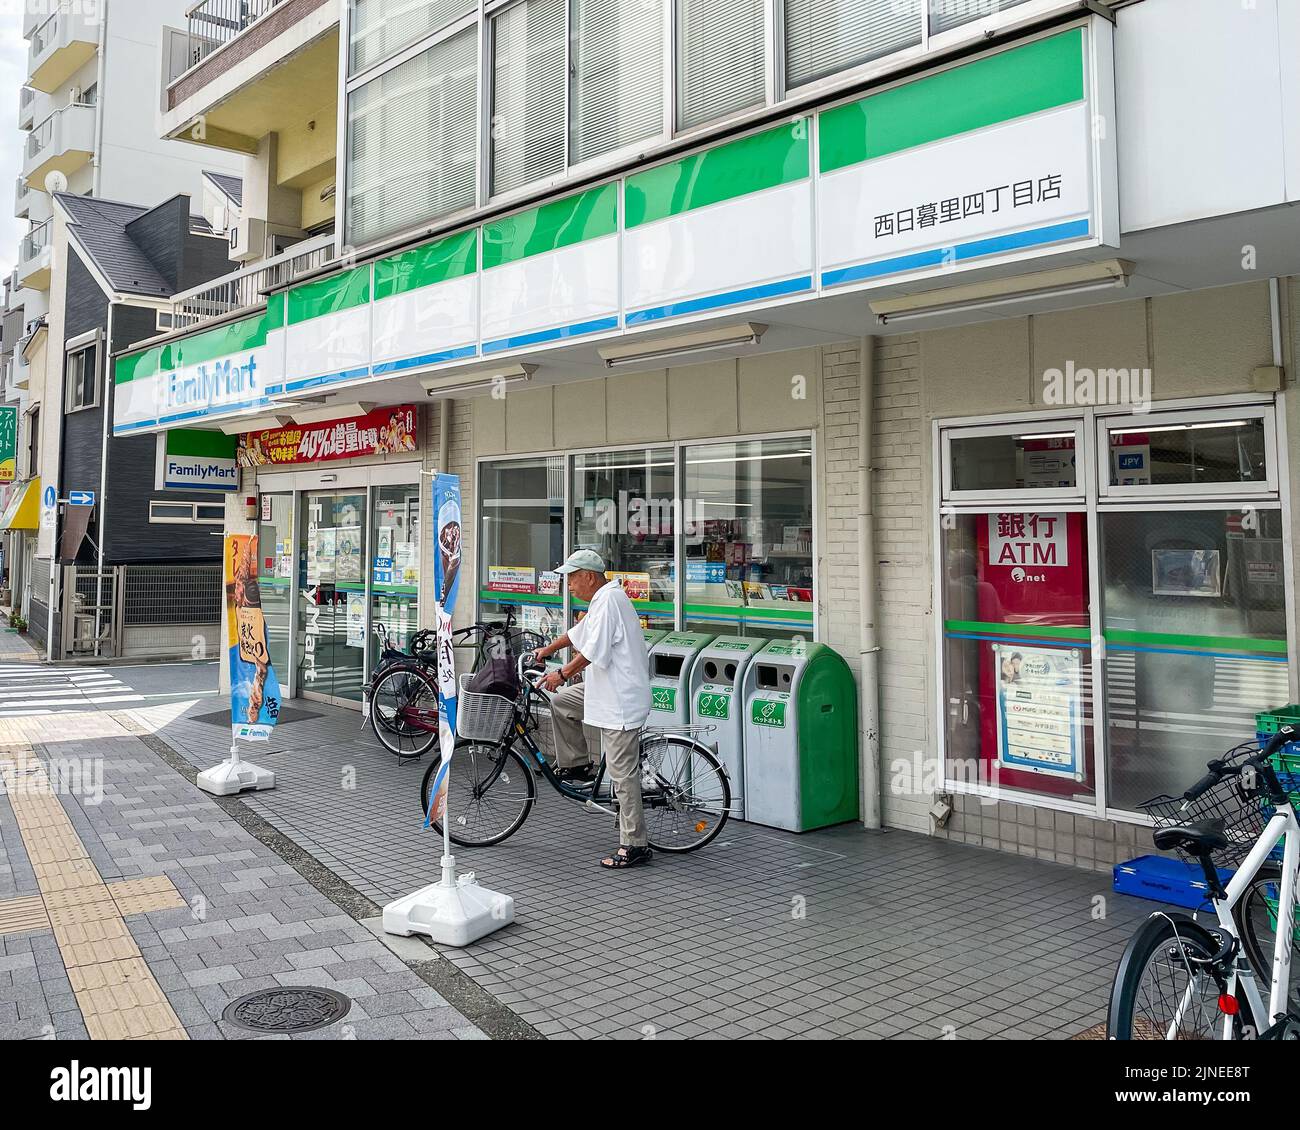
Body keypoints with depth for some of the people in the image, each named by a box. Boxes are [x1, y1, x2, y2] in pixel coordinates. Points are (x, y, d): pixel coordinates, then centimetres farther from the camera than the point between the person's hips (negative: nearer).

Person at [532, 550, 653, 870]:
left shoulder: (609, 599, -15)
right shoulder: (602, 600, 18)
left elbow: (594, 650, -22)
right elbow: (578, 633, 34)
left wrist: (562, 674, -12)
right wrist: (547, 650, 45)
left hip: (621, 699, -11)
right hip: (608, 691, 11)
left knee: (623, 773, -7)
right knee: (560, 701, 18)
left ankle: (635, 845, -1)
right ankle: (577, 766, 24)